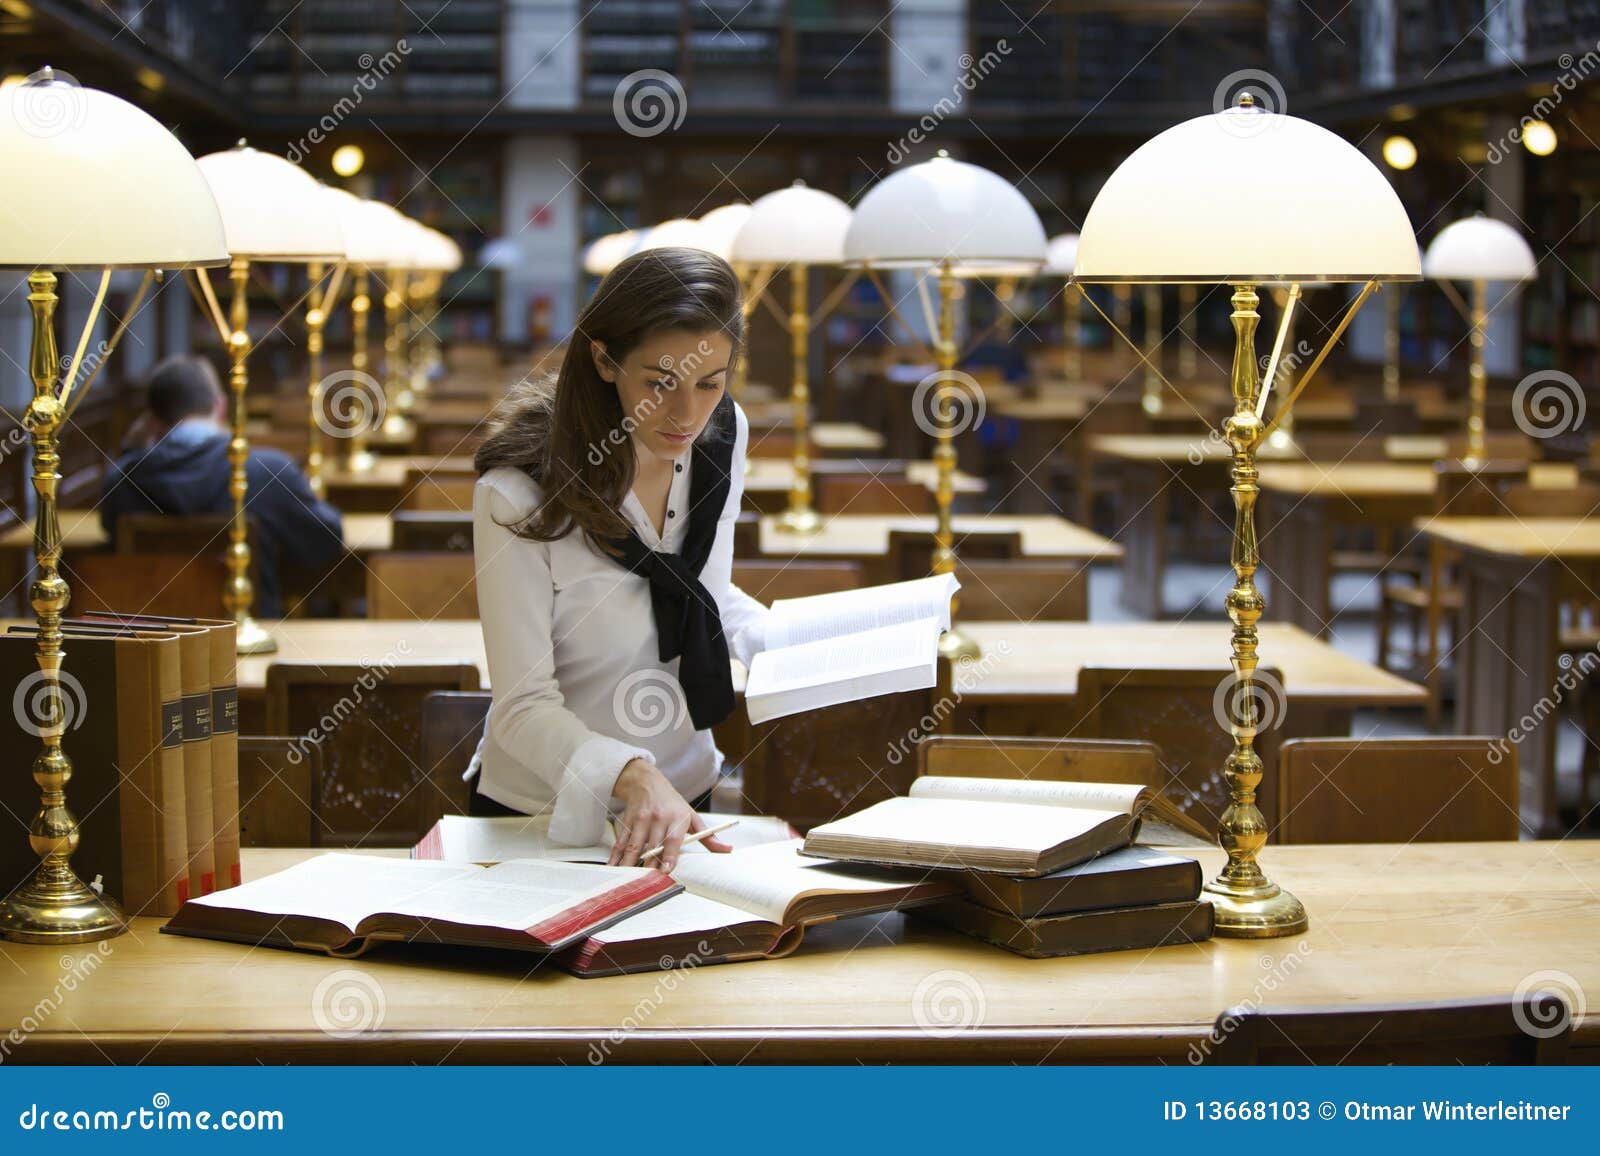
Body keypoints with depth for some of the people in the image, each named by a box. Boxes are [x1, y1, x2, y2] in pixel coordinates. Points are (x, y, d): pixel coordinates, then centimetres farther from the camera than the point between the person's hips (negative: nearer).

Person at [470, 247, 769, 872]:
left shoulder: (722, 435, -1)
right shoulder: (518, 494, -21)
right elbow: (524, 707, -23)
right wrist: (631, 776, -40)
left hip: (684, 796, 4)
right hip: (545, 816, -4)